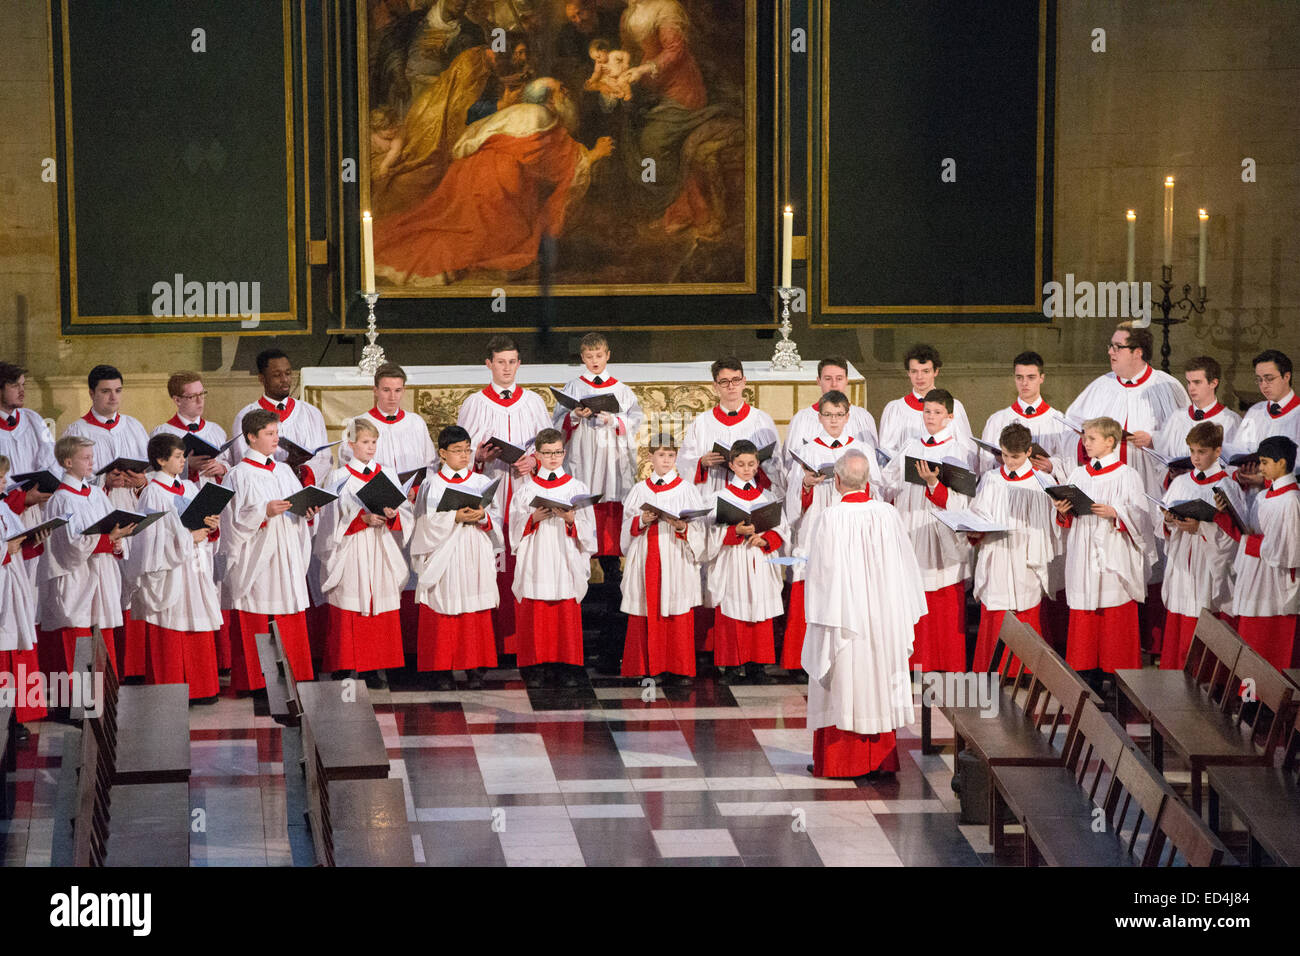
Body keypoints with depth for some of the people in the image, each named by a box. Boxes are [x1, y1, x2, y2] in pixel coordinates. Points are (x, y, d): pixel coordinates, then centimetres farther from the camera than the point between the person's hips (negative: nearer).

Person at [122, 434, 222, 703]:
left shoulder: (189, 488, 12)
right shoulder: (153, 493, -9)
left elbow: (201, 522, 17)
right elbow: (156, 536, -14)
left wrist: (211, 526, -4)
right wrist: (189, 537, -14)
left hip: (195, 568, 7)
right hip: (169, 571, -7)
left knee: (199, 634, 8)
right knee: (168, 637, -3)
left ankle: (199, 688, 15)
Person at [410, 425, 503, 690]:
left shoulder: (483, 483, 8)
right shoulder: (432, 485, 2)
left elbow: (497, 520, 6)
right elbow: (428, 523, -5)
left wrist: (482, 517, -14)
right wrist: (455, 517, -18)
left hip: (476, 557, 2)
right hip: (443, 557, -2)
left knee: (476, 614, 2)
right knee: (442, 614, -2)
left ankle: (475, 669, 9)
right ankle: (441, 670, 3)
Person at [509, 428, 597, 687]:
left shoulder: (576, 487, 7)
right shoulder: (527, 488, 6)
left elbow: (587, 529, 3)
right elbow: (516, 525, 2)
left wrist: (570, 519, -15)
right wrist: (534, 518, -15)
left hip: (566, 559, 0)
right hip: (535, 558, 0)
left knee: (567, 614, 0)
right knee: (534, 614, -1)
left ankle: (566, 666, 6)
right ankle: (535, 666, 5)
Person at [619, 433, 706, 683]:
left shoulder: (686, 489, 5)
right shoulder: (640, 490, 10)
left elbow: (699, 528, 0)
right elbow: (628, 526, 9)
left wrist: (682, 527, -19)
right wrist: (641, 521, -11)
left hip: (676, 559, -2)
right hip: (646, 559, 2)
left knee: (678, 615, -4)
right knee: (645, 612, 1)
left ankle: (678, 669, 2)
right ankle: (646, 667, 8)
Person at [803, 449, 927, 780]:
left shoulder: (829, 520, -14)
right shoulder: (888, 516, -3)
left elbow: (823, 575, -11)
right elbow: (904, 569, 3)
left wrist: (822, 620, 0)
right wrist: (901, 615, 11)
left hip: (844, 614, -4)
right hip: (883, 616, 4)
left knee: (841, 688, 4)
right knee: (880, 684, 12)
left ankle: (837, 761, 7)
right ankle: (881, 759, 16)